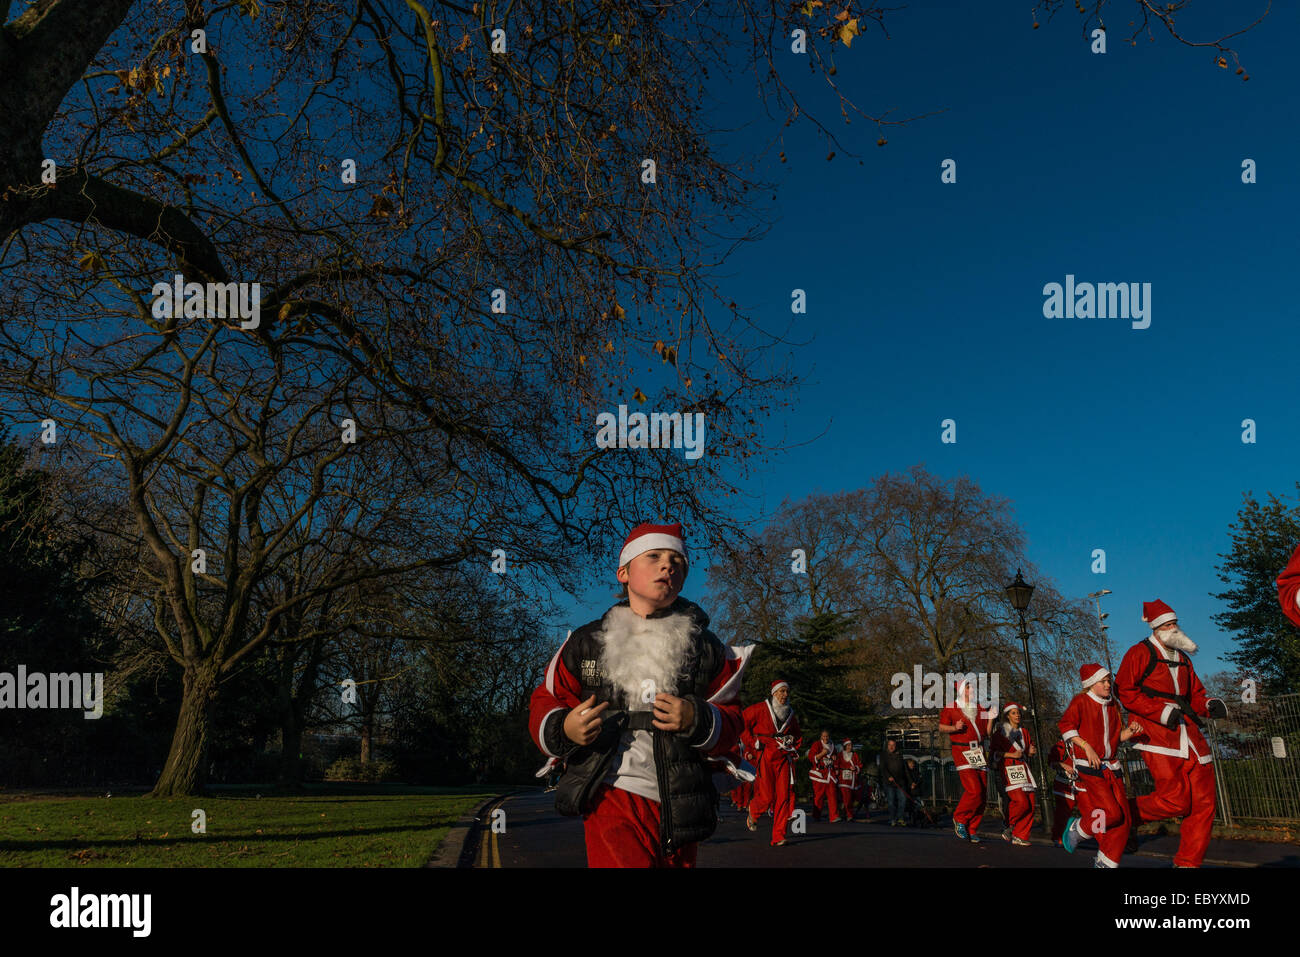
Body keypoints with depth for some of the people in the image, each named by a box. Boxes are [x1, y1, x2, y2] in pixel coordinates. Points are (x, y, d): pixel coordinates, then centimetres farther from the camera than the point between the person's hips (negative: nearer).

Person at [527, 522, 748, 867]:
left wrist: (697, 721, -14)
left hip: (678, 808, 2)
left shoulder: (706, 647, 9)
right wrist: (562, 729, -10)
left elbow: (731, 725, 8)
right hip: (612, 798, -2)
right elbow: (544, 703, 13)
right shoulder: (586, 642, 8)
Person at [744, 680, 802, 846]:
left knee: (784, 796, -5)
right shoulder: (761, 709, -2)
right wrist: (753, 743, -6)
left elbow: (798, 735, 31)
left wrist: (795, 748, 14)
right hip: (766, 757, -4)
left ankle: (778, 837, 0)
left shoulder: (790, 714, 15)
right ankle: (753, 814, 29)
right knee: (766, 796, -6)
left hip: (785, 758, 4)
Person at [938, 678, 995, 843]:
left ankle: (971, 831, 12)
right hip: (962, 752, -6)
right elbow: (941, 727, 5)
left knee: (982, 794, 1)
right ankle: (959, 819, 4)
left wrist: (990, 718, 2)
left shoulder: (980, 708, 15)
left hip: (979, 752, 6)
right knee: (974, 791, -18)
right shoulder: (952, 708, 1)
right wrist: (954, 728, -14)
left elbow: (986, 733, 17)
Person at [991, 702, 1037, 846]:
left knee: (1030, 804, -4)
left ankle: (1020, 836, 5)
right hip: (1009, 768, -6)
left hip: (1024, 769, 6)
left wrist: (1031, 752, 4)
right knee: (1021, 802, -20)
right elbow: (995, 752, -2)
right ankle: (1008, 827, 2)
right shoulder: (1000, 732, 2)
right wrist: (1012, 754, -13)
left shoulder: (1024, 731, 20)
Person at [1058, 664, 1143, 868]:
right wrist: (1087, 747, -18)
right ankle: (1076, 828, 9)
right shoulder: (1080, 702, -5)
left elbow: (1116, 736, 21)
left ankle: (1105, 862, 13)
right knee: (1111, 812, -18)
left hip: (1111, 768, 7)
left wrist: (1130, 731, 0)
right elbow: (1066, 726, -11)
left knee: (1124, 818, 1)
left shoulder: (1112, 705, 15)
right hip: (1088, 767, -7)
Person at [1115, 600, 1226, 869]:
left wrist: (1210, 705, 1)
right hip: (1156, 733, -7)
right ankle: (1127, 815, 7)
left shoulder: (1183, 660, 24)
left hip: (1189, 734, 7)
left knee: (1203, 804, 1)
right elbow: (1124, 691, -7)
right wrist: (1162, 711, -15)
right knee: (1175, 799, -19)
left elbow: (1196, 695, 25)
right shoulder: (1140, 653, 1)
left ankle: (1188, 862, 10)